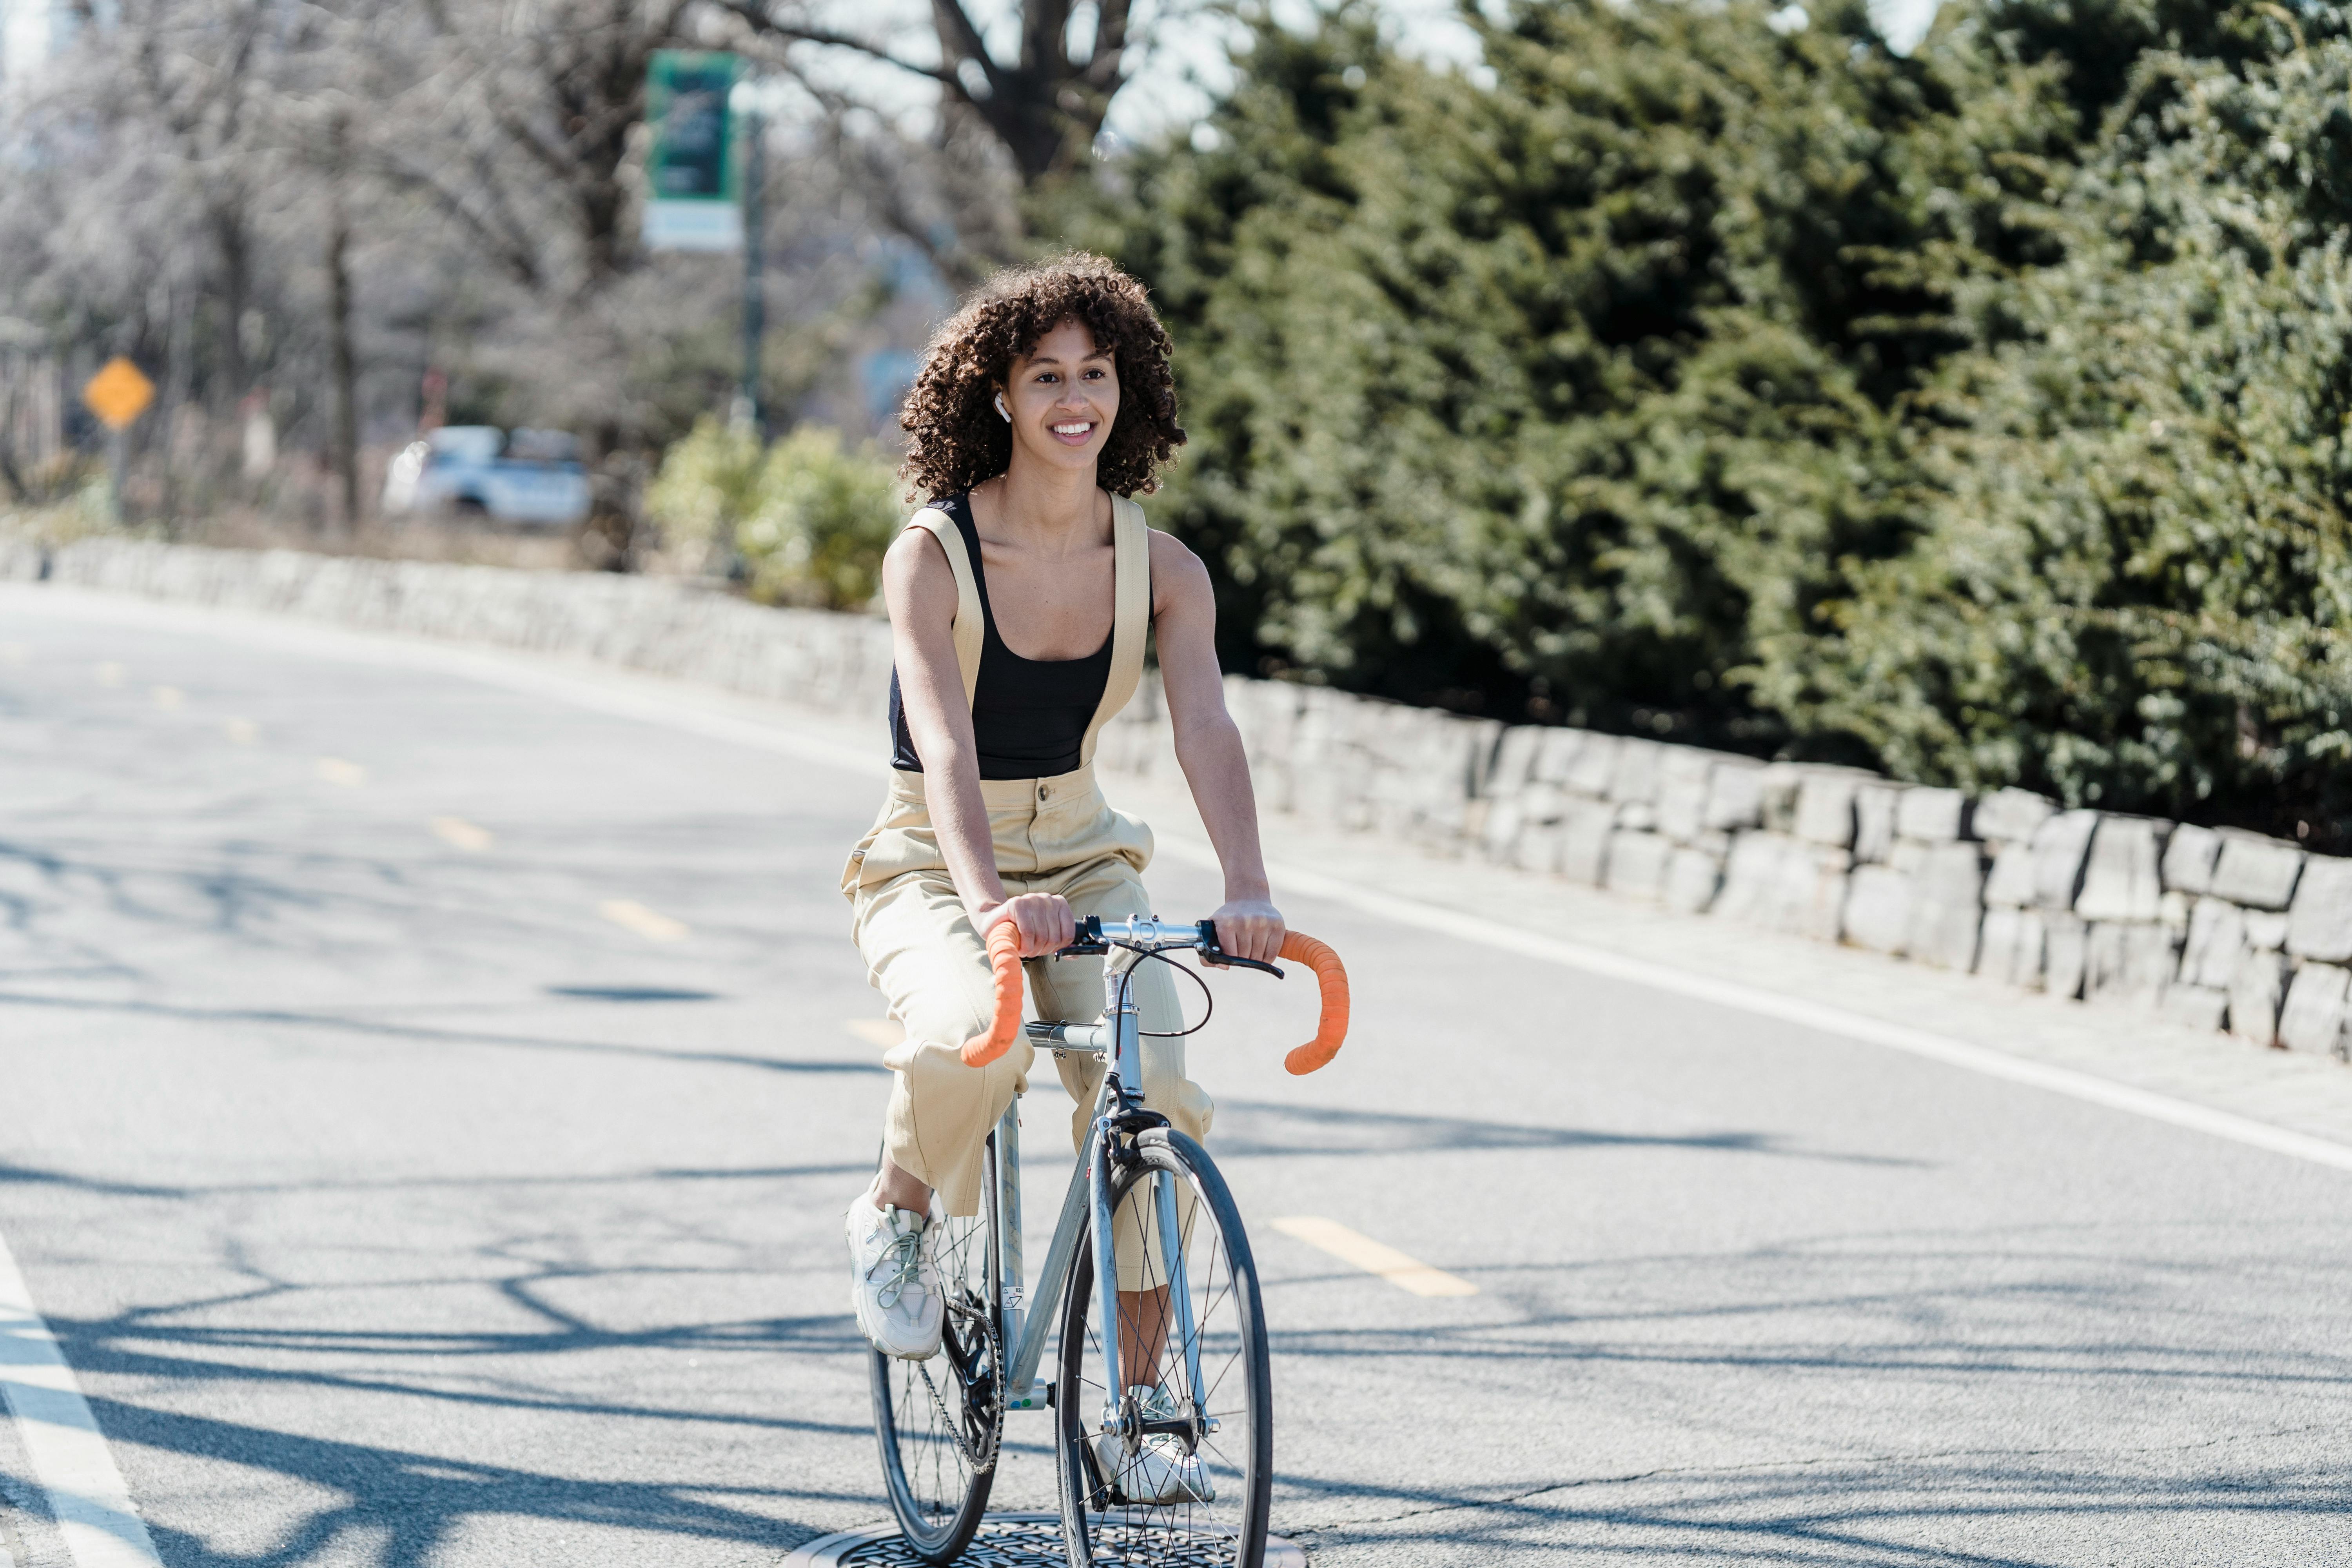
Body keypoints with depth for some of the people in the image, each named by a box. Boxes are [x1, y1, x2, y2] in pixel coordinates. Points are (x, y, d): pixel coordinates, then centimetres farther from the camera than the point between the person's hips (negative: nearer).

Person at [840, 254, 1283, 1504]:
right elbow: (944, 745, -29)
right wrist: (988, 897, -46)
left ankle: (1140, 1400, -5)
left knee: (1152, 1092, -20)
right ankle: (899, 1210, -2)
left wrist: (1247, 890, -38)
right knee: (968, 1040, -36)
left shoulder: (1161, 570, -6)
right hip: (932, 863, -3)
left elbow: (1207, 733, -20)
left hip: (1082, 857, 4)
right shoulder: (931, 556, -16)